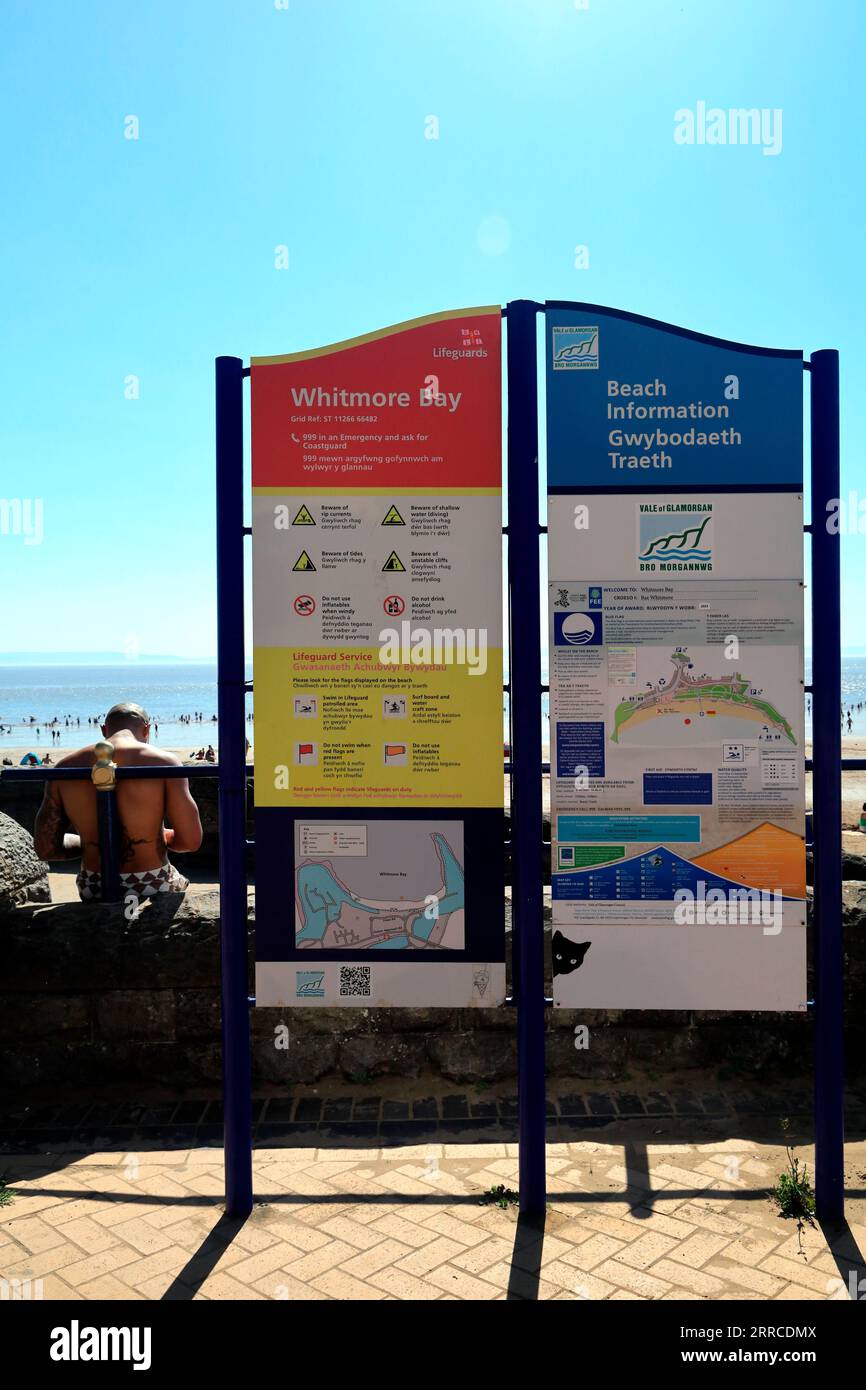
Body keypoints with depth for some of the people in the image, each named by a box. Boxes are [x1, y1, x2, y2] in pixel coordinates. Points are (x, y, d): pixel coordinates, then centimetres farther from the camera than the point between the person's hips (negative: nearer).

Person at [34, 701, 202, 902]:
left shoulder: (65, 768, -3)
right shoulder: (163, 762, -12)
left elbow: (45, 848, -1)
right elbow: (191, 841, -14)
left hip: (94, 893, 3)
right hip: (154, 888, -3)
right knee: (183, 885, 34)